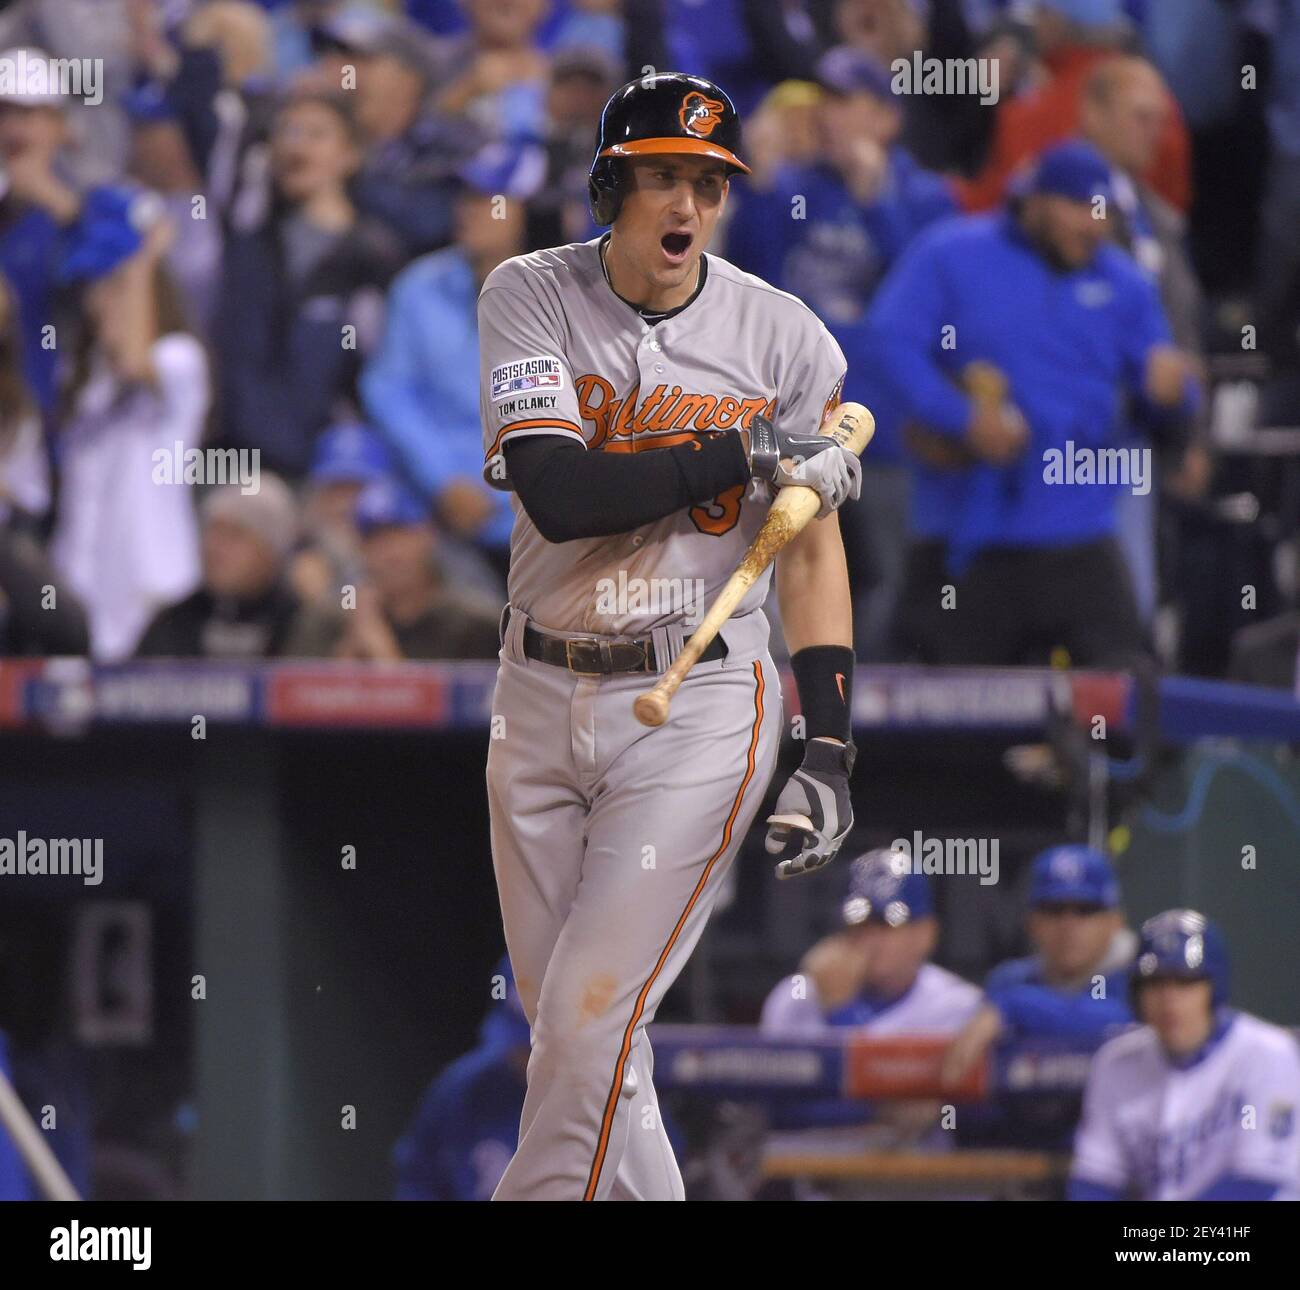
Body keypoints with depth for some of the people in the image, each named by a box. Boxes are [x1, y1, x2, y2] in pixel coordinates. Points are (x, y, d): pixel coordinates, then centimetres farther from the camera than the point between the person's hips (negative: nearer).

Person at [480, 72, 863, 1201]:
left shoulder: (783, 337, -4)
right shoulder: (530, 298, -4)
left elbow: (814, 549, 0)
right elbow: (558, 495, -17)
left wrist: (829, 750, -8)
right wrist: (745, 456, -19)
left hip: (699, 706, -3)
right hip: (541, 699, 3)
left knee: (590, 1024, -12)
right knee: (572, 1037, 7)